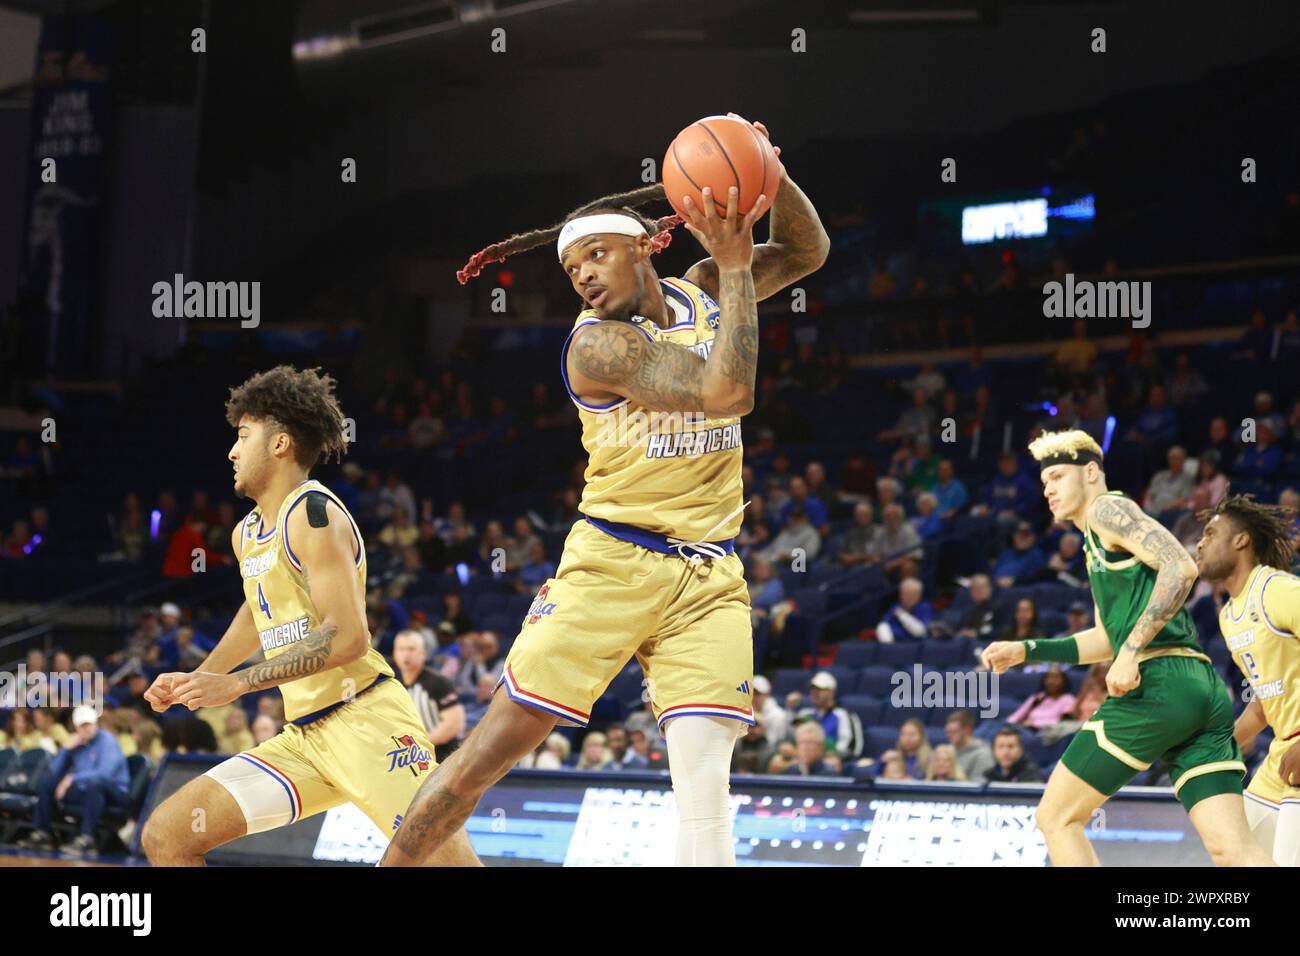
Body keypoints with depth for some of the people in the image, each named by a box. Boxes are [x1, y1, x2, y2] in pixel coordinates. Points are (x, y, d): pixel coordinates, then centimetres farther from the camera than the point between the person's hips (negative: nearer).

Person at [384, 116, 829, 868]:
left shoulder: (698, 295, 9)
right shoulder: (597, 342, -13)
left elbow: (808, 251, 14)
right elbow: (726, 392, -24)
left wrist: (772, 178, -4)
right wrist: (735, 267, -21)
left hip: (709, 580, 4)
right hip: (611, 568, -4)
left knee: (705, 784, -12)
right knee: (491, 751, -5)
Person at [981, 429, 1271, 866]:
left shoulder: (1108, 508, 2)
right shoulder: (1097, 547, 30)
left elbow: (1181, 567, -13)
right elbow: (1108, 639, 39)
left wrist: (1131, 653, -18)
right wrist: (1026, 650, 34)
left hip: (1158, 682, -9)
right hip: (1203, 689, 9)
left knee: (1057, 818, 2)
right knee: (1233, 849, -4)